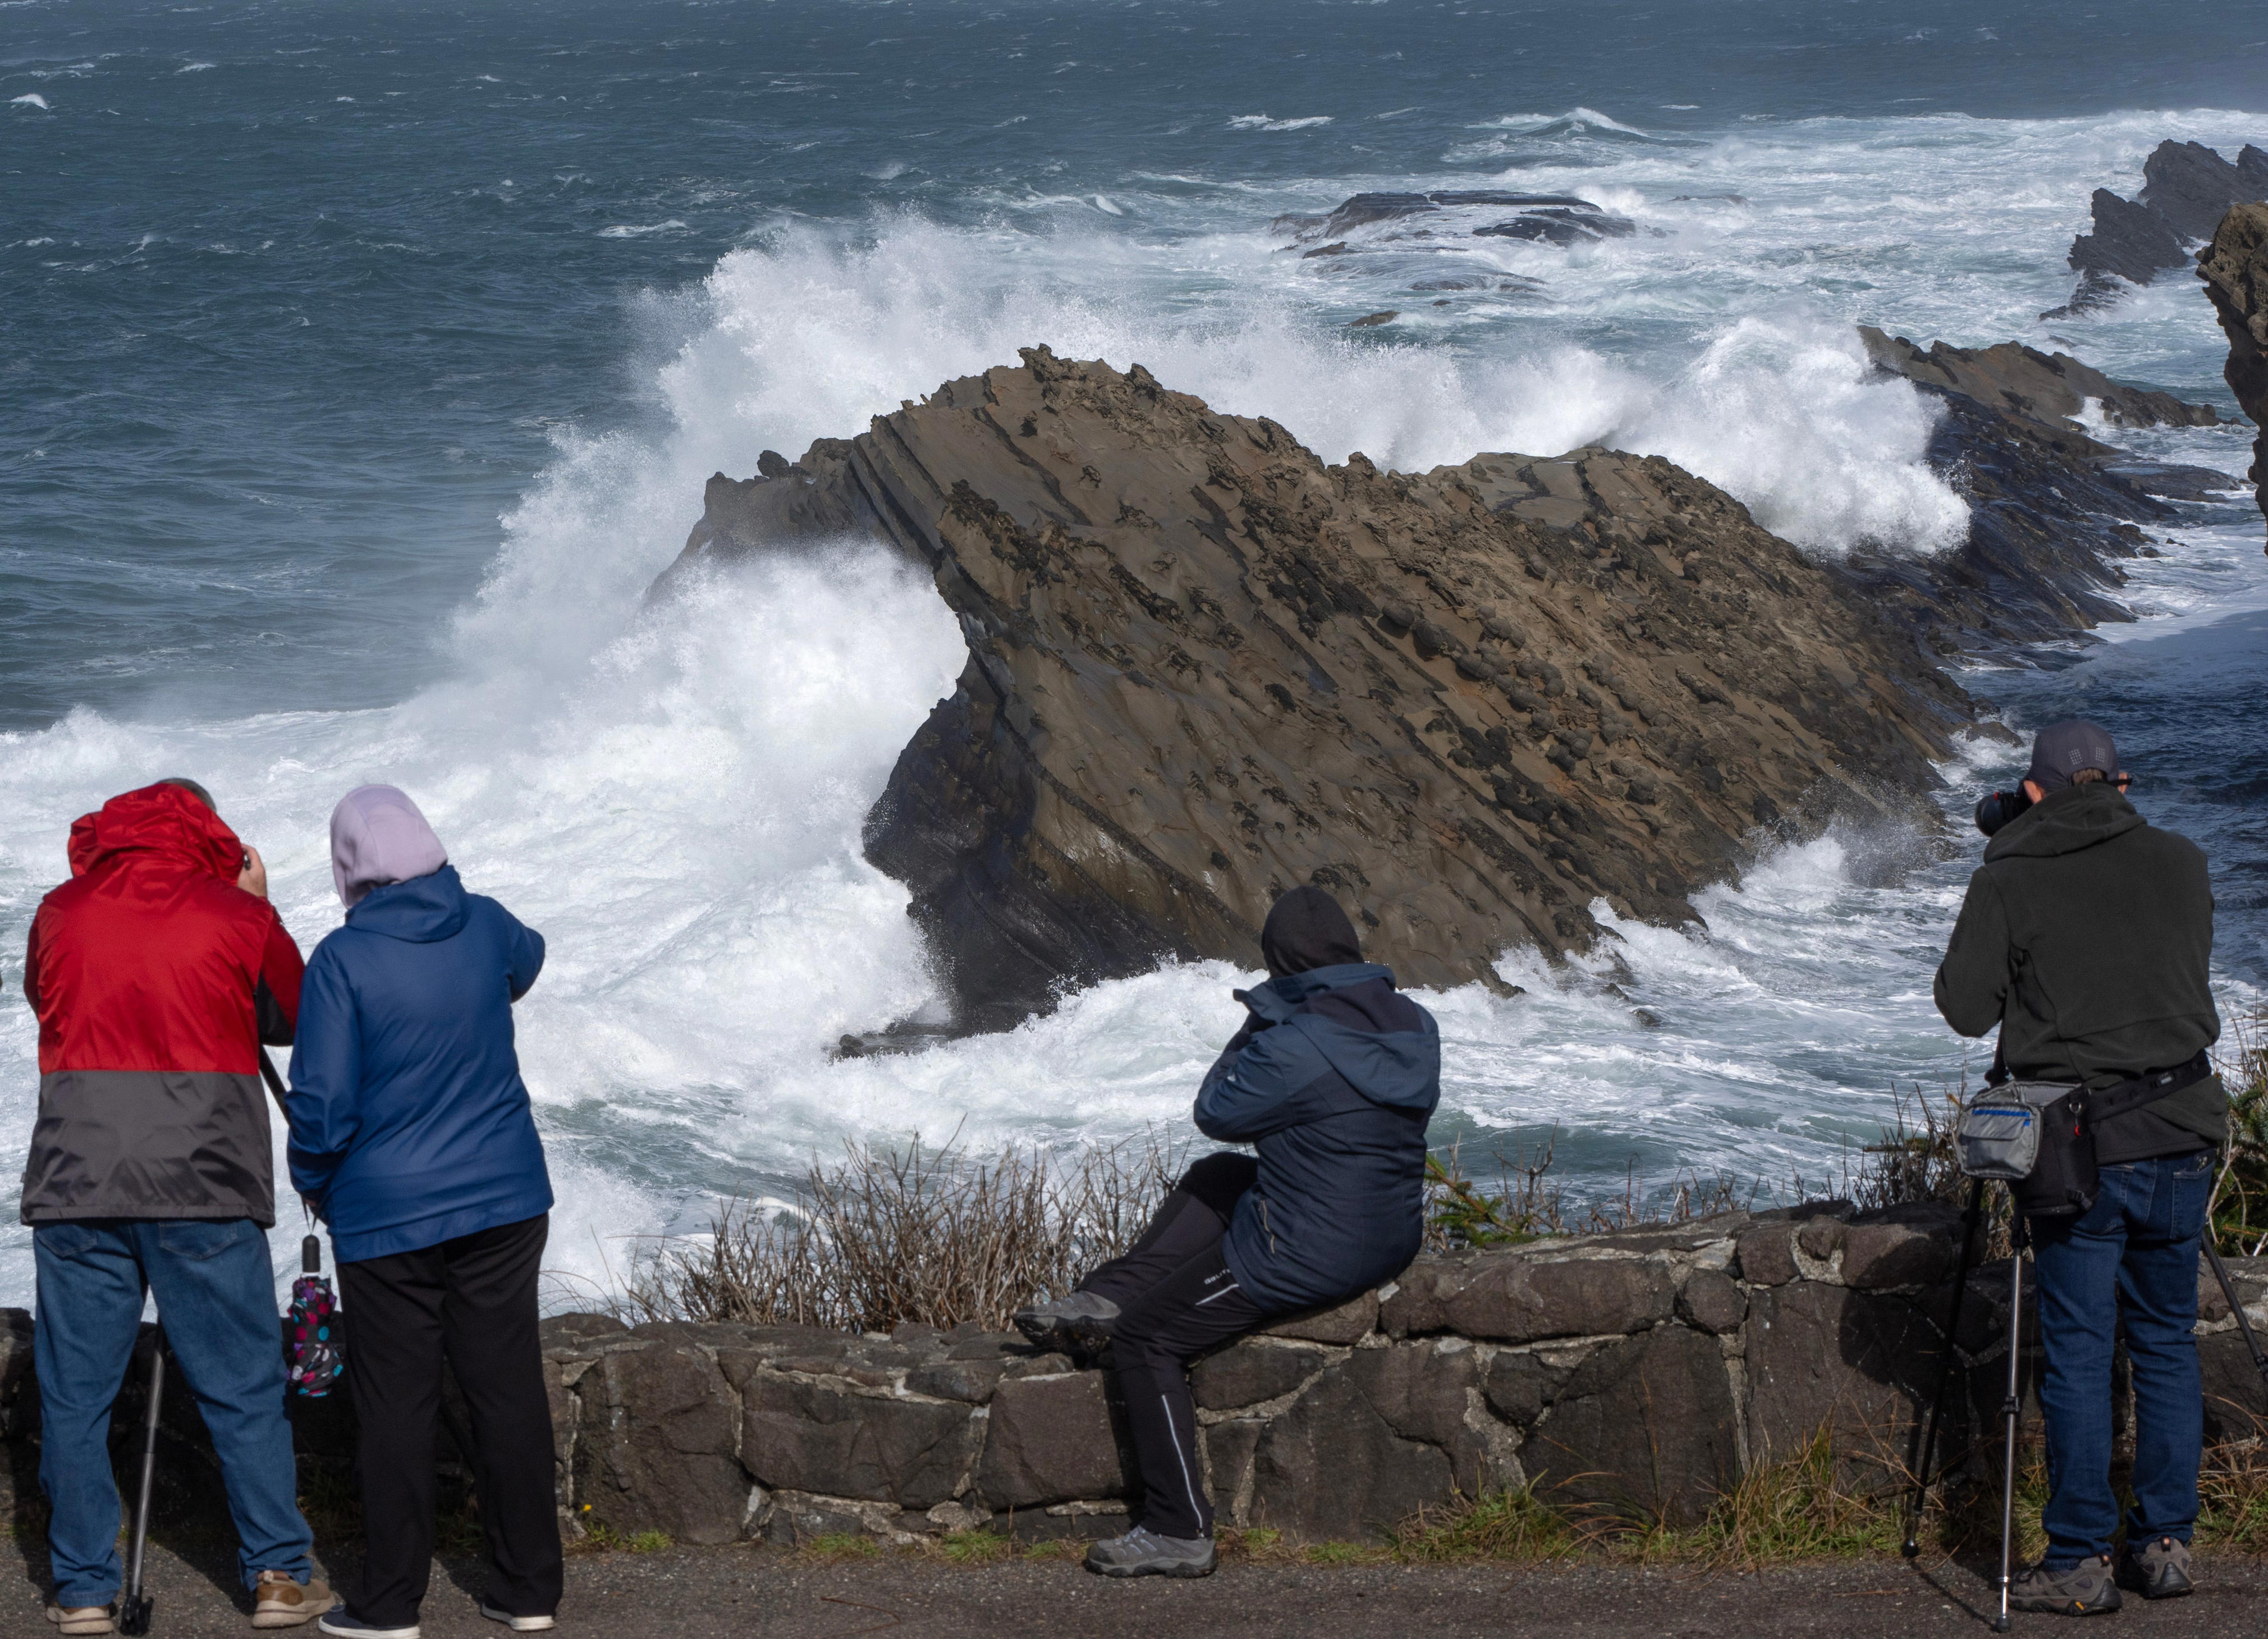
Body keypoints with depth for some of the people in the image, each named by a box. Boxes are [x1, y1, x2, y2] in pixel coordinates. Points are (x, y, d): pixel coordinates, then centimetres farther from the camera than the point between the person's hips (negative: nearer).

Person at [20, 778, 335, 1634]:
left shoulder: (61, 913, 8)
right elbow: (291, 1017, 16)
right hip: (205, 1184, -2)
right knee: (244, 1391, 6)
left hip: (77, 1183, 2)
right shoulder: (236, 917, 2)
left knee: (75, 1394, 7)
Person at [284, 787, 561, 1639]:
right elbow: (526, 962, 26)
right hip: (505, 1199, 4)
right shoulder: (486, 926, -1)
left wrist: (313, 1181, 6)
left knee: (396, 1407, 3)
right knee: (509, 1388, 9)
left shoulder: (344, 959, -15)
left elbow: (323, 1100, -14)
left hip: (387, 1216, -4)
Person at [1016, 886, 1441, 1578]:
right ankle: (1111, 1295, 34)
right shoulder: (1413, 1026, -1)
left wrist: (1256, 1026, 1)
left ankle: (1178, 1532, 4)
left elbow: (1216, 1114, -9)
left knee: (1146, 1340, 5)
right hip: (1397, 1235, 9)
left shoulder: (1295, 1047, -25)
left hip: (1310, 1255, -9)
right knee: (1215, 1178, 29)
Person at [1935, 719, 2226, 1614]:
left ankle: (2079, 1563, 4)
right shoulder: (2180, 862, 5)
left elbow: (1965, 1006, -5)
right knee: (2168, 1343, 14)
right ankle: (2166, 1543, 17)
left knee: (2078, 1354, 2)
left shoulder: (2008, 880, -6)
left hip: (2079, 1149, -3)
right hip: (2180, 1137, 3)